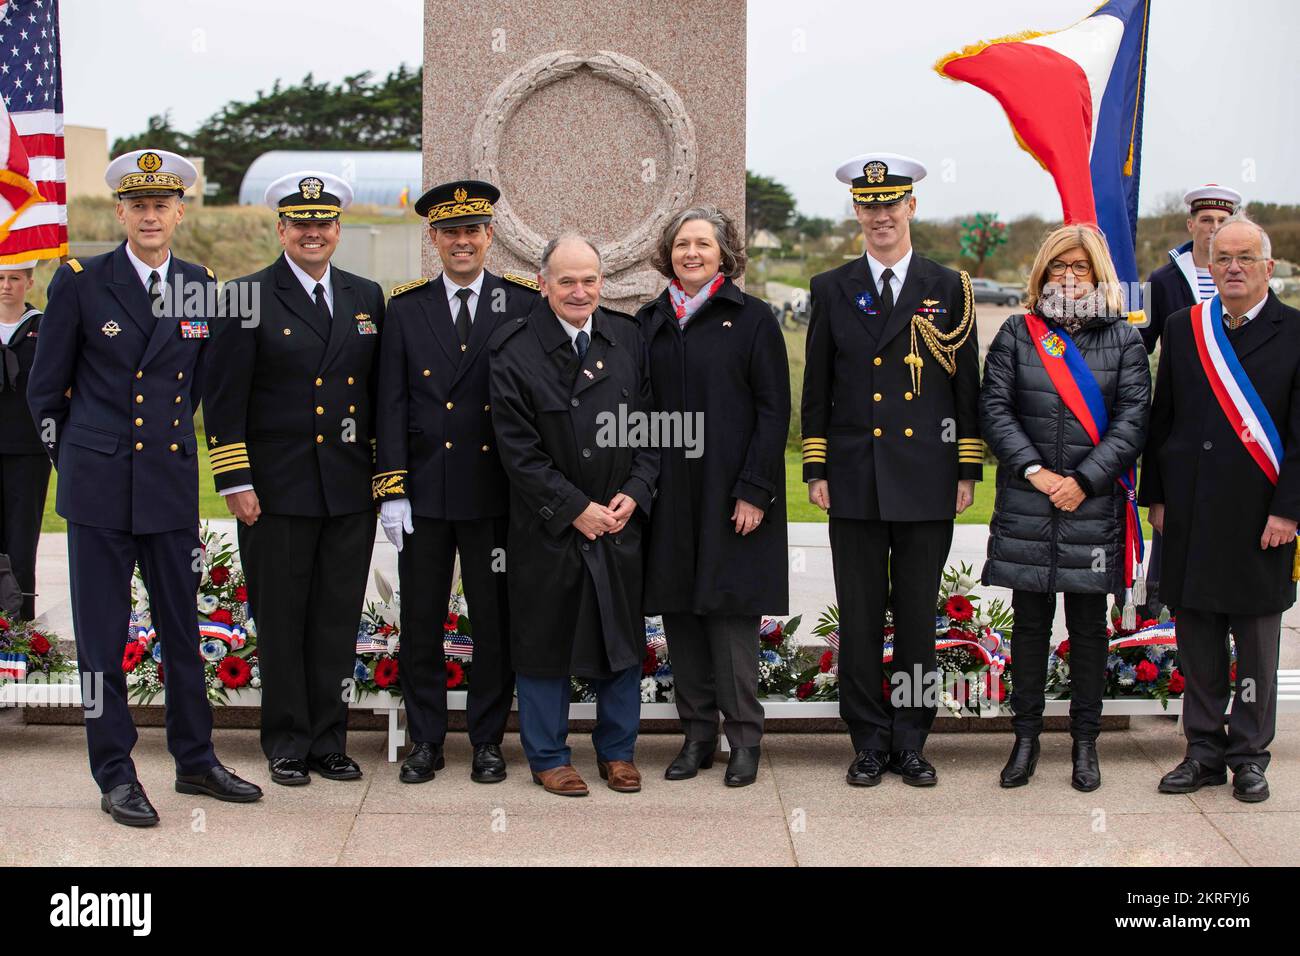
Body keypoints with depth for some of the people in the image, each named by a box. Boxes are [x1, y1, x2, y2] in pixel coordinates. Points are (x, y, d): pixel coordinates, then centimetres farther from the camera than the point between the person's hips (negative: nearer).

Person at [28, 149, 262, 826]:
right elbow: (45, 388, 5)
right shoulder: (80, 282, -2)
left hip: (172, 483, 3)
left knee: (182, 628, 10)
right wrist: (77, 461, 8)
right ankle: (115, 775, 13)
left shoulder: (203, 286, 6)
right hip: (99, 489, -2)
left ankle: (194, 761, 23)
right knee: (101, 635, 3)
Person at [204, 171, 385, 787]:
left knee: (338, 620, 8)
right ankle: (287, 743, 17)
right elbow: (224, 398, -4)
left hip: (351, 491, 3)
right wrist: (234, 481, -10)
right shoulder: (249, 297, 0)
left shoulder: (366, 297, 12)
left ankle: (329, 740, 19)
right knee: (281, 620, 5)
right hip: (277, 490, -3)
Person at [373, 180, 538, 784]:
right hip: (424, 494, 1)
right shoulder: (405, 308, 5)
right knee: (420, 622, 8)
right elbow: (391, 406, 3)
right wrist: (391, 490, -4)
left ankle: (488, 741, 20)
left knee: (496, 622, 7)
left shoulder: (523, 304, 1)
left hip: (495, 493, -1)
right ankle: (425, 742, 21)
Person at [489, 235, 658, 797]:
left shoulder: (628, 340, 3)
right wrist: (575, 509, -14)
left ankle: (617, 750, 27)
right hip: (548, 528, -3)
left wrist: (634, 493, -7)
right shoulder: (514, 349, -9)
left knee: (622, 640, 11)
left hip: (621, 520, 4)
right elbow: (518, 449, -12)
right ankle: (548, 757, 22)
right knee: (545, 642, 7)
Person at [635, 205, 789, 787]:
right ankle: (697, 733, 18)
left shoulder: (752, 319, -1)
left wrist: (754, 490, -12)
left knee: (729, 608, -3)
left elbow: (774, 410, -5)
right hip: (668, 493, 4)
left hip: (730, 492, -4)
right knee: (679, 610, 7)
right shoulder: (649, 322, 11)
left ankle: (743, 737, 9)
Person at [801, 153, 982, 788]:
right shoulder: (831, 289, 7)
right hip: (855, 480, 0)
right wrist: (816, 469, 3)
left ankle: (911, 743, 17)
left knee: (918, 617, 6)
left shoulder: (948, 289, 6)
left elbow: (966, 387, 7)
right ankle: (869, 742, 15)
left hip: (927, 483, 0)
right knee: (859, 618, 4)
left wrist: (968, 471, 3)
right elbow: (816, 388, 8)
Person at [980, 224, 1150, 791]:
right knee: (1030, 623, 7)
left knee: (1088, 625, 7)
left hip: (1094, 505, 0)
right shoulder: (1016, 334, 6)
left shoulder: (1122, 338, 5)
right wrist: (1035, 471, -12)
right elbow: (994, 409, -1)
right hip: (1026, 505, 1)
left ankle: (1085, 742, 18)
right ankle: (1026, 737, 18)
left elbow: (1133, 419, -3)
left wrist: (1084, 480, -12)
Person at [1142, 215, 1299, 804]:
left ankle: (1249, 755, 19)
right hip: (1190, 516, 3)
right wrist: (1157, 496, 5)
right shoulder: (1182, 329, 8)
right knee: (1196, 635, 8)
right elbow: (1161, 419, 10)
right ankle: (1205, 751, 19)